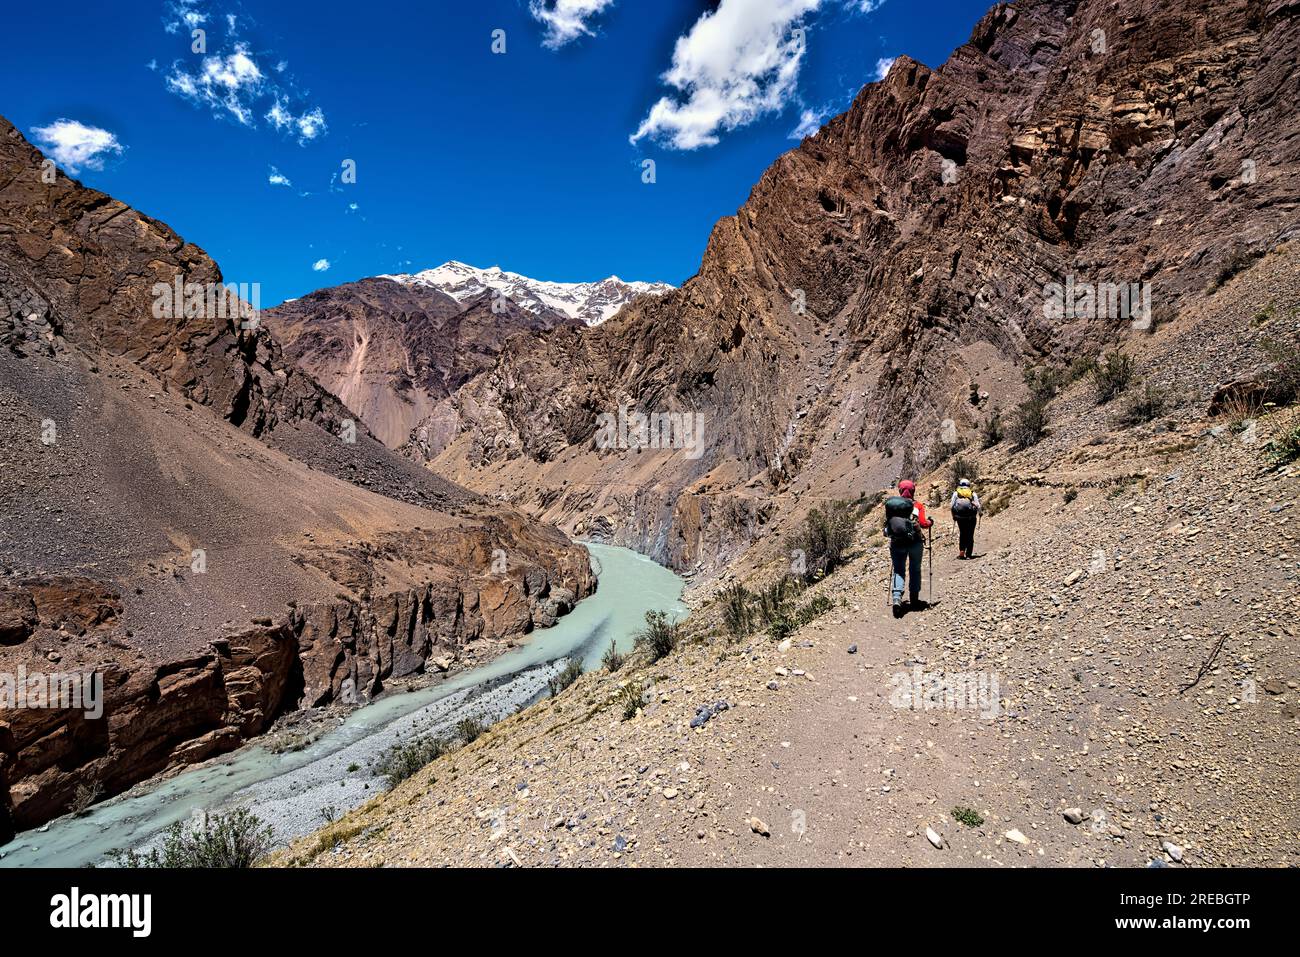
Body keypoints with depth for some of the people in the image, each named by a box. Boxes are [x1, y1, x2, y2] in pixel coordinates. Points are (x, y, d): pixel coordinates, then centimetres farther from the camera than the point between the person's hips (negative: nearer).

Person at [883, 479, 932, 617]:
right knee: (915, 570, 16)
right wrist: (930, 522, 10)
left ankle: (896, 598, -15)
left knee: (898, 571, 6)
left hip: (897, 543, 1)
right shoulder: (917, 505, -5)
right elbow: (923, 523, -11)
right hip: (915, 542, -1)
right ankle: (914, 600, 26)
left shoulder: (891, 504, 1)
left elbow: (887, 523, 3)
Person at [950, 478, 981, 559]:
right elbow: (978, 506, -1)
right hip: (971, 517, -1)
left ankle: (961, 552, 3)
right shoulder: (973, 494, 5)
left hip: (960, 517, 1)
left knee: (962, 534, 14)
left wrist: (954, 516, 14)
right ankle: (968, 554, 7)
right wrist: (979, 514, 17)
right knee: (970, 535, 8)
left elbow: (952, 505, 2)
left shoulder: (956, 493, 7)